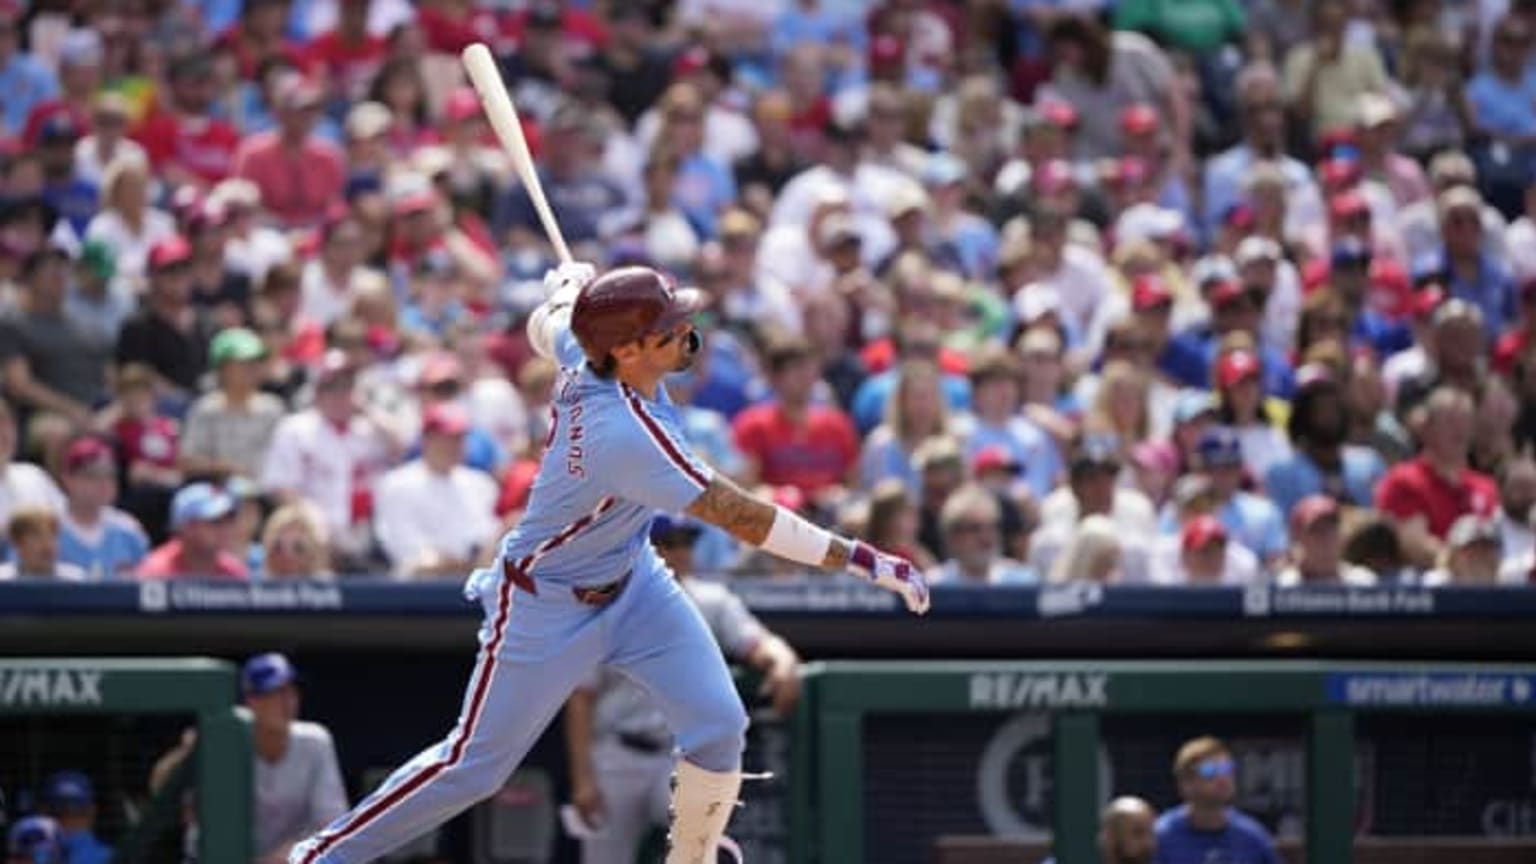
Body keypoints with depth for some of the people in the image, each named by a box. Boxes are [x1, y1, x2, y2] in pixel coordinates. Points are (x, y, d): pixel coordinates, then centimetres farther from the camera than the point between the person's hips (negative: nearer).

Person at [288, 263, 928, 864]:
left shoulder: (585, 349, -16)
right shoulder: (625, 434, -39)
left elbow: (546, 327, 10)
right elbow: (738, 516, -38)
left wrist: (568, 289, 33)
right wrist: (859, 559, -36)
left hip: (631, 579, 8)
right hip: (549, 607, -8)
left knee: (718, 727, -5)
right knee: (476, 765, 5)